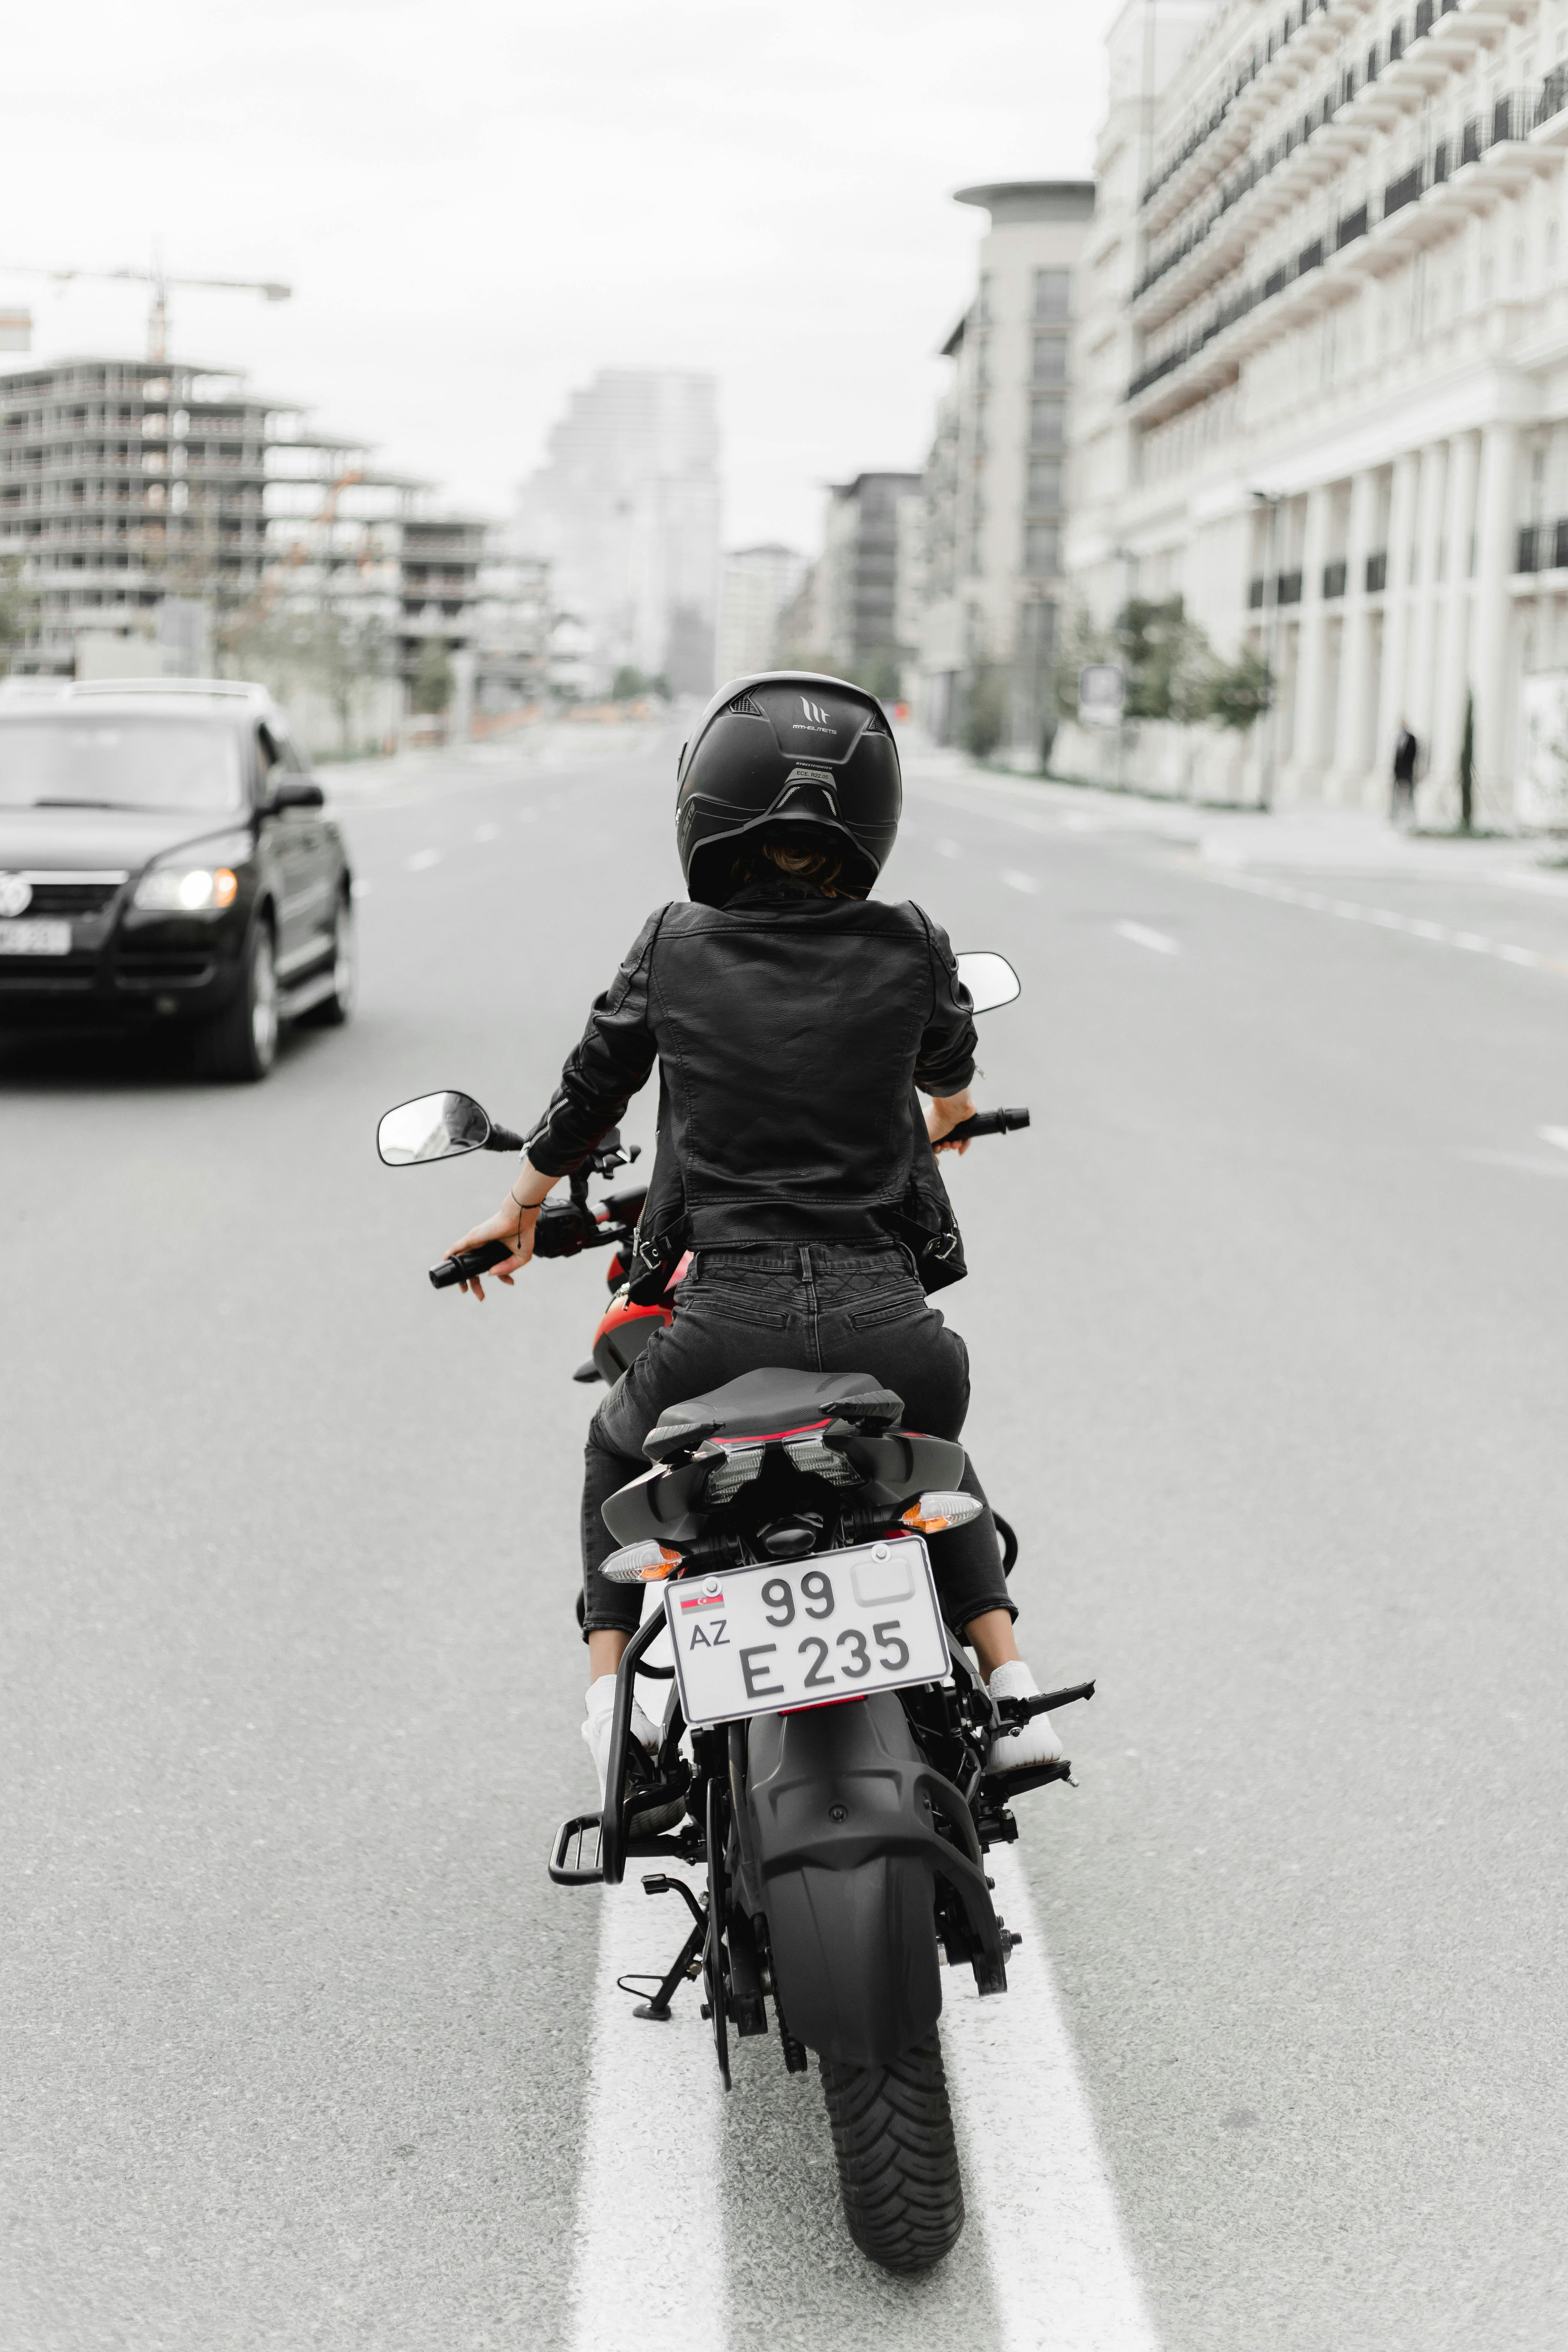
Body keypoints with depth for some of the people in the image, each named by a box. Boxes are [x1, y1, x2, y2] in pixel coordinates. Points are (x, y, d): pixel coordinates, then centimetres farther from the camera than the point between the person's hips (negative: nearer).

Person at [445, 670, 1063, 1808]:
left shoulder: (675, 946, 0)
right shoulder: (911, 949, 1)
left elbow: (590, 1089, 14)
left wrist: (521, 1210, 33)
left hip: (726, 1324, -1)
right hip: (885, 1322, 1)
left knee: (618, 1456, 33)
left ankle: (613, 1686, 22)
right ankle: (1012, 1686, 23)